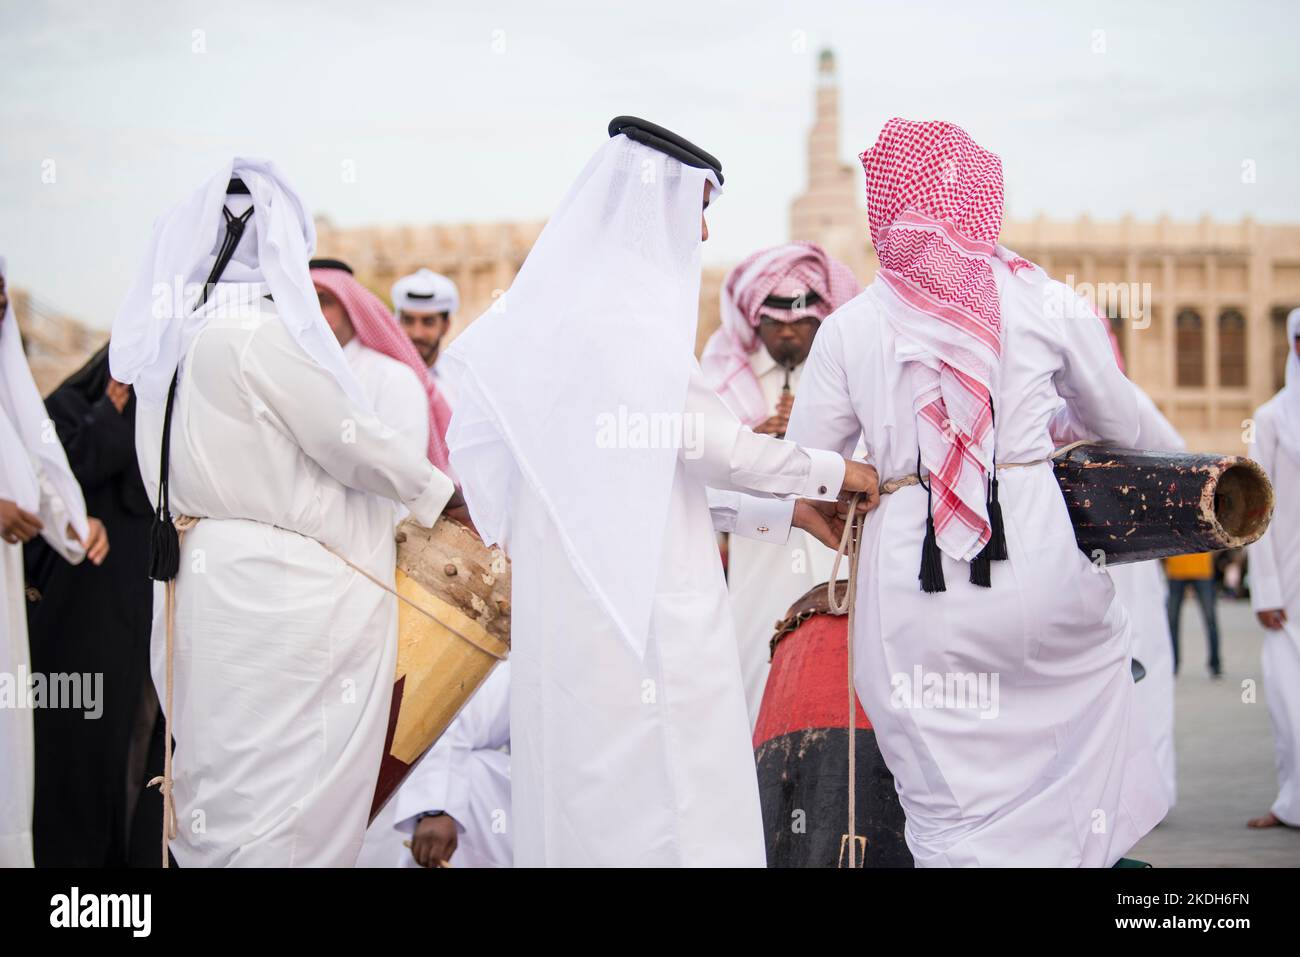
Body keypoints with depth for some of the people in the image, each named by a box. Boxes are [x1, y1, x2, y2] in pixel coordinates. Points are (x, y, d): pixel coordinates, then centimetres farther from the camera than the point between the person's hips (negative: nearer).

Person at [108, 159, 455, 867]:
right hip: (278, 589, -8)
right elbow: (348, 440, -10)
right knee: (288, 773, -5)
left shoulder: (175, 335, 11)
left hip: (204, 565, 8)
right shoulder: (262, 331, -14)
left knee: (227, 774, 11)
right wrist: (439, 492, 6)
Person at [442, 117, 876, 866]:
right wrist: (832, 472, -1)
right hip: (646, 596, -9)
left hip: (571, 593, 9)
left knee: (584, 785, 12)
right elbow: (708, 443, -14)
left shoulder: (562, 299, 13)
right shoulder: (630, 305, -14)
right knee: (666, 782, -3)